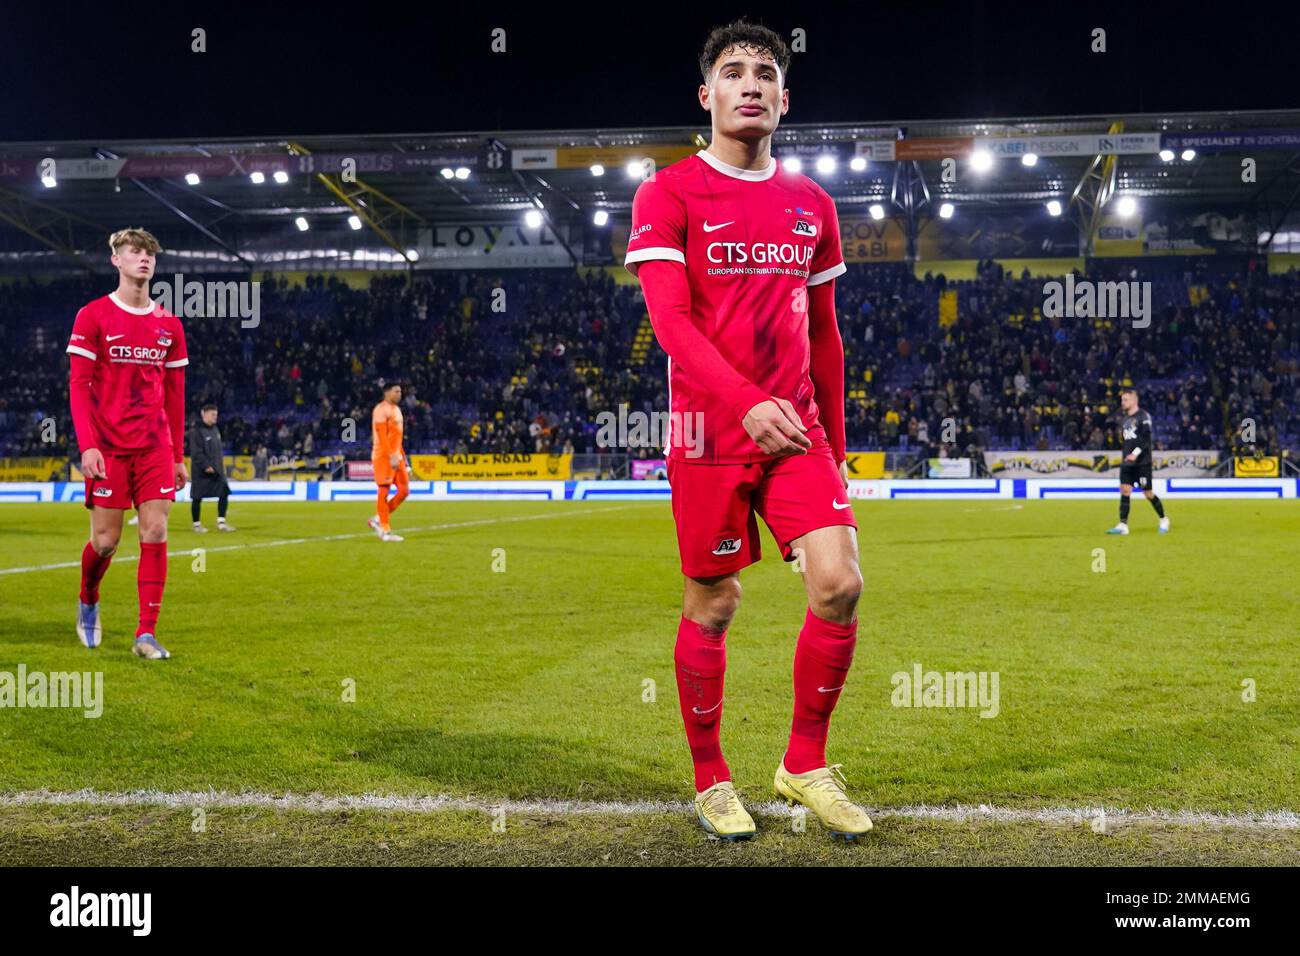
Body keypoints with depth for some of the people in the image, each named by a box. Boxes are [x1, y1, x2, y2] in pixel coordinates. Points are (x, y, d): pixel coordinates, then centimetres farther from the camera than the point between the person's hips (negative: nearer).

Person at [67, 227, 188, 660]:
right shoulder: (93, 316, 0)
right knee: (106, 540, 1)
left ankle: (146, 634, -1)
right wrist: (88, 445, -15)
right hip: (107, 447, -3)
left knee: (155, 534, -6)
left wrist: (178, 456, 11)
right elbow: (77, 385, -4)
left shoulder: (169, 324, 10)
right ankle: (88, 601, 32)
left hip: (155, 447, 3)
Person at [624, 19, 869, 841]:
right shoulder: (668, 195, -3)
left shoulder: (813, 207, 12)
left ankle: (806, 765, 11)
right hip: (709, 432, -4)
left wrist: (835, 451, 16)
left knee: (840, 583, -9)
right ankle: (711, 780, 21)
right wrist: (747, 403, -27)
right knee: (712, 604, 3)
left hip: (798, 430, 4)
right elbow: (670, 320, -14)